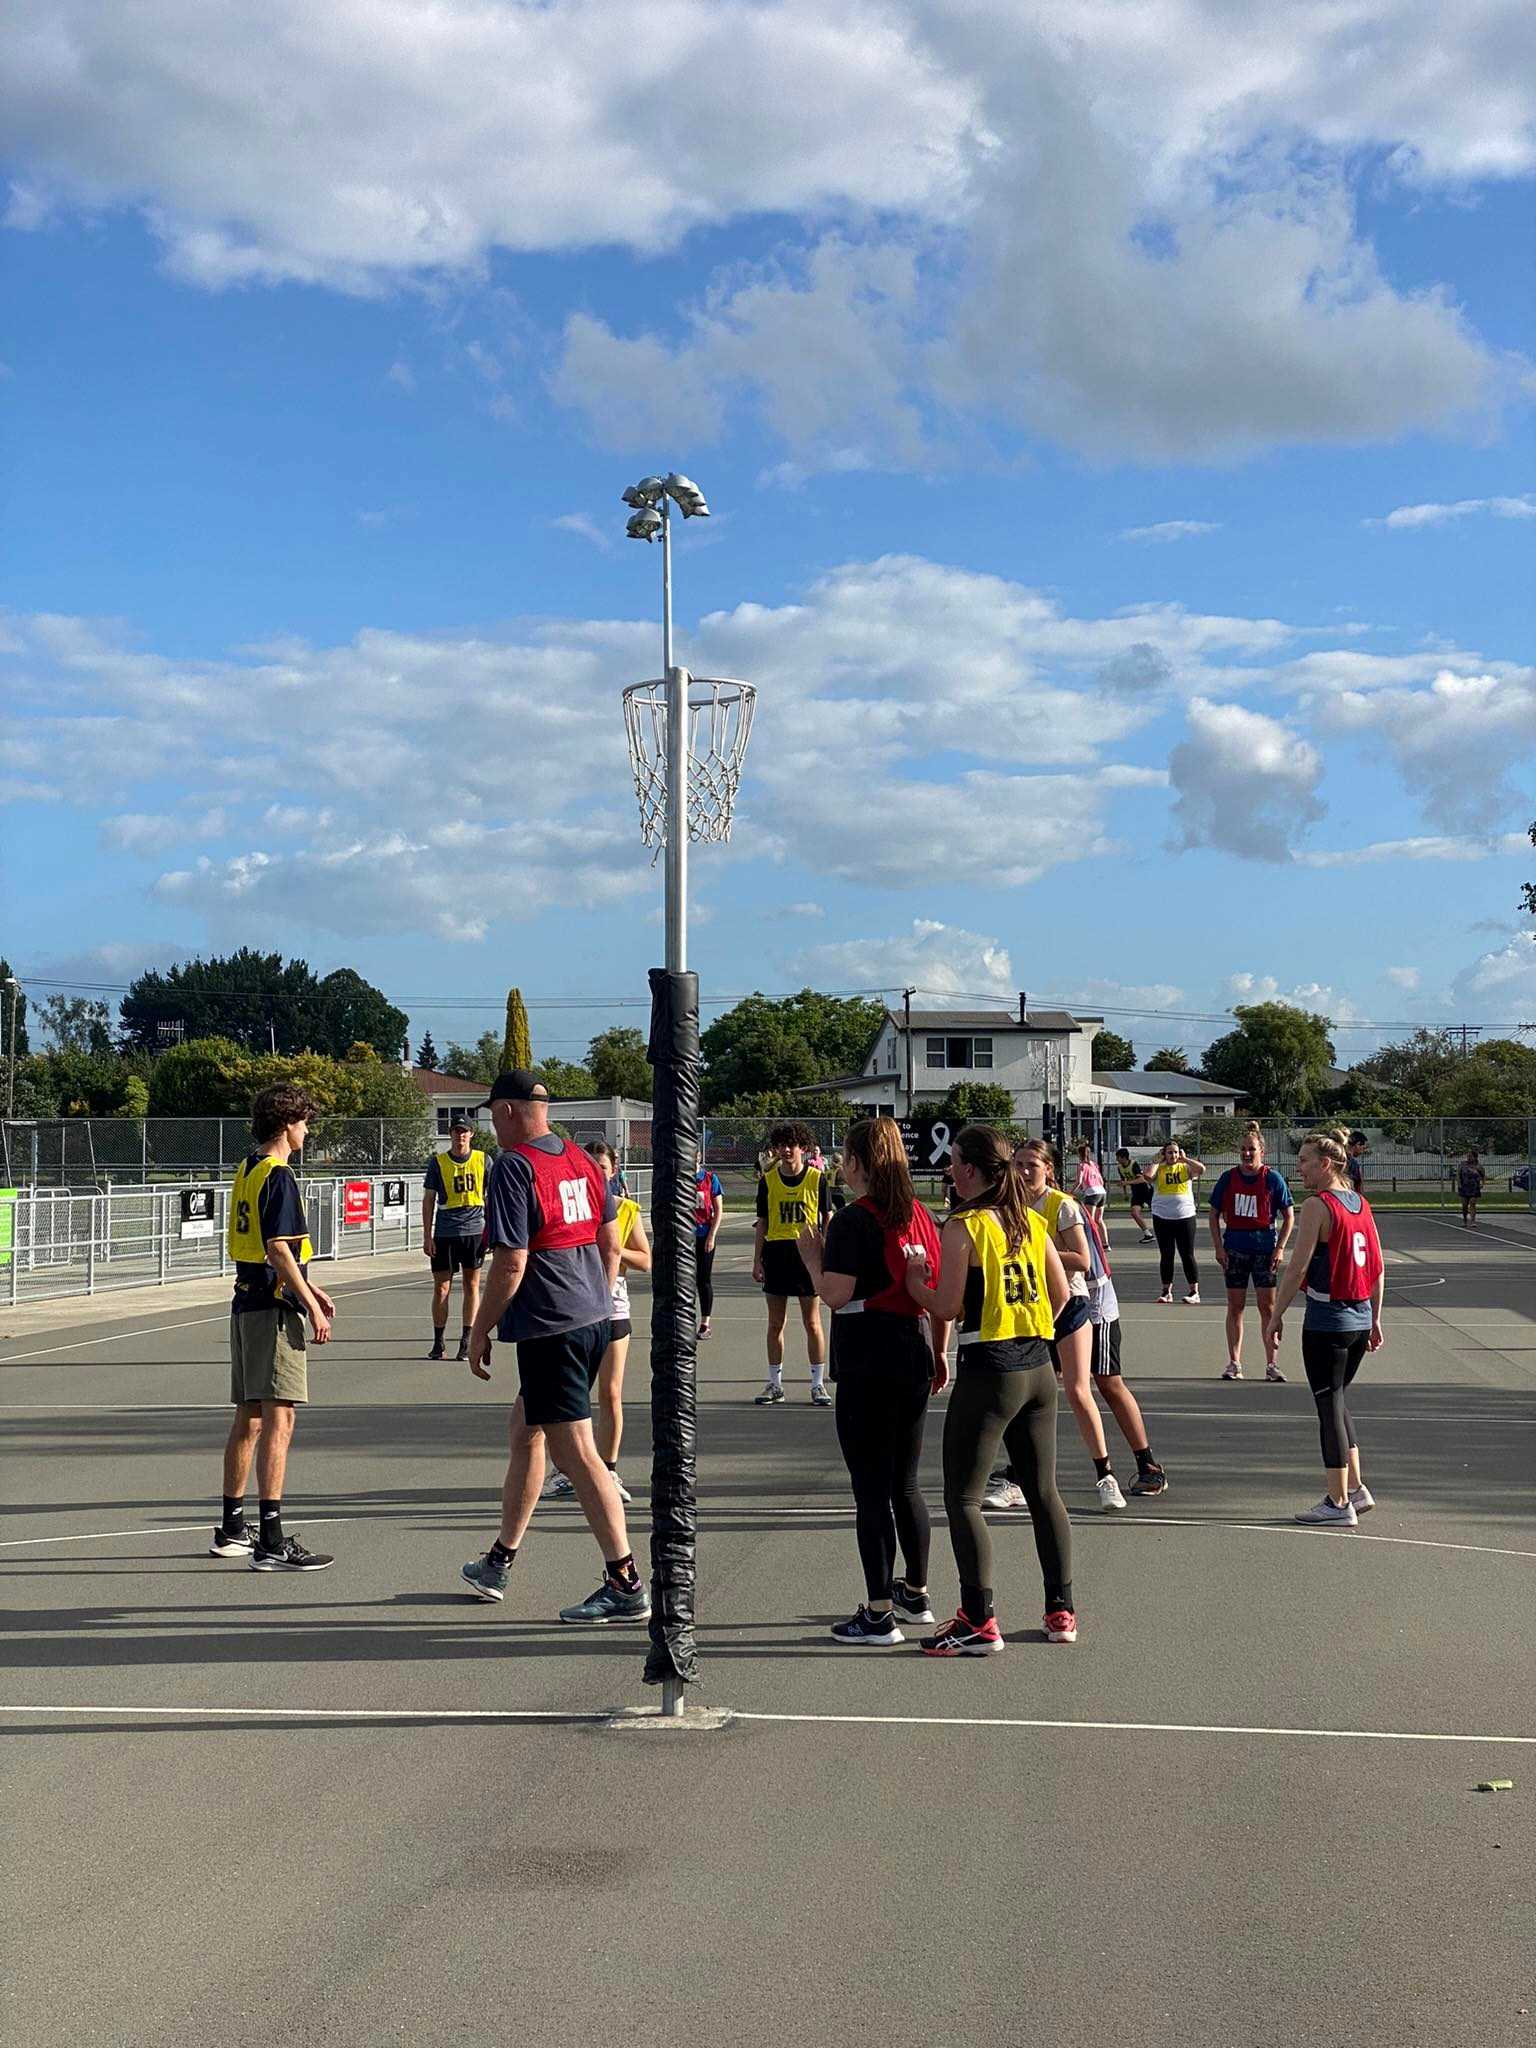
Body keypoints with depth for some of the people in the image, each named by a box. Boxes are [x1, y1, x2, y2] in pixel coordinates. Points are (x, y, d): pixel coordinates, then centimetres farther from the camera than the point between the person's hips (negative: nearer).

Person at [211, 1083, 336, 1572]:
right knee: (278, 1422, -10)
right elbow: (279, 1250, -19)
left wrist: (307, 1288, 26)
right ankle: (271, 1541, -13)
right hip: (274, 1310, -10)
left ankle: (232, 1528, 24)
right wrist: (313, 1307, -16)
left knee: (248, 1419, 16)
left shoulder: (247, 1171, 15)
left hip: (246, 1304, 10)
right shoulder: (278, 1176, -14)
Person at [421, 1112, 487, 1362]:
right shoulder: (437, 1162, 1)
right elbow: (428, 1200, 3)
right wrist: (427, 1236, -2)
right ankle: (438, 1343, 12)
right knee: (441, 1287, 2)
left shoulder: (483, 1160, 4)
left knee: (472, 1285, 4)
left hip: (474, 1230, 1)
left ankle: (466, 1342, 13)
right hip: (444, 1233, -1)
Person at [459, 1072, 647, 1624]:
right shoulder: (582, 1160, 10)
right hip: (594, 1319, 9)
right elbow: (610, 1242, 15)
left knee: (576, 1453, -6)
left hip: (549, 1329, -9)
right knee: (523, 1429, 21)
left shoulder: (513, 1167, -14)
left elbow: (511, 1263, -17)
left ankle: (626, 1585, -5)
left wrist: (480, 1332, -8)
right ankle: (499, 1562, 31)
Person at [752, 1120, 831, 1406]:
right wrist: (757, 1261, 4)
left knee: (812, 1323, 2)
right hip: (776, 1253, 2)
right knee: (775, 1323, 7)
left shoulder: (817, 1178, -1)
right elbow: (762, 1223, 9)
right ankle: (775, 1385, 15)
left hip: (807, 1254, -2)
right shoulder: (768, 1181, 4)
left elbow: (826, 1220, 3)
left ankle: (818, 1384, 9)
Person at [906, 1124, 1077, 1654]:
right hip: (1038, 1368, 7)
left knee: (963, 1498, 0)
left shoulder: (963, 1227, -12)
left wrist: (914, 1281, 2)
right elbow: (1061, 1292, 13)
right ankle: (1061, 1610, 21)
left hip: (988, 1372, -7)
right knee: (1044, 1491, 15)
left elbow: (947, 1307, -15)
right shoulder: (1030, 1222, 8)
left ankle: (979, 1622, -1)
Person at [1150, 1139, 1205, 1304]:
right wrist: (1159, 1161, -4)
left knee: (1188, 1255, 0)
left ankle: (1194, 1292, 3)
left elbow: (1201, 1168, -14)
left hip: (1185, 1217, -1)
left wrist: (1185, 1159, -4)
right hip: (1162, 1218, 1)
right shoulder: (1159, 1169, 4)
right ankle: (1166, 1291, 14)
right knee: (1166, 1255, 7)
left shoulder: (1186, 1167, 4)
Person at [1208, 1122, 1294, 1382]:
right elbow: (1215, 1215, 7)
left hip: (1265, 1249, -2)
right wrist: (1219, 1248, 0)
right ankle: (1234, 1363, 12)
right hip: (1235, 1248, 2)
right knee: (1235, 1307, 5)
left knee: (1268, 1306, 0)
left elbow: (1289, 1216, 1)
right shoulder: (1228, 1178, 1)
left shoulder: (1273, 1179, -3)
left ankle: (1271, 1364, 6)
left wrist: (1279, 1248, -7)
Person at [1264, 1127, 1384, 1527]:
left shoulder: (1318, 1205, -13)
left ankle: (1338, 1504, 5)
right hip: (1360, 1320, 8)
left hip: (1326, 1320, -8)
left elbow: (1297, 1268, -16)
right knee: (1335, 1401, 20)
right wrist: (1375, 1320, 19)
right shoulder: (1361, 1204, 10)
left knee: (1329, 1406, 0)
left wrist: (1276, 1315, -9)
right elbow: (1378, 1268, 13)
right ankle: (1356, 1489, 20)